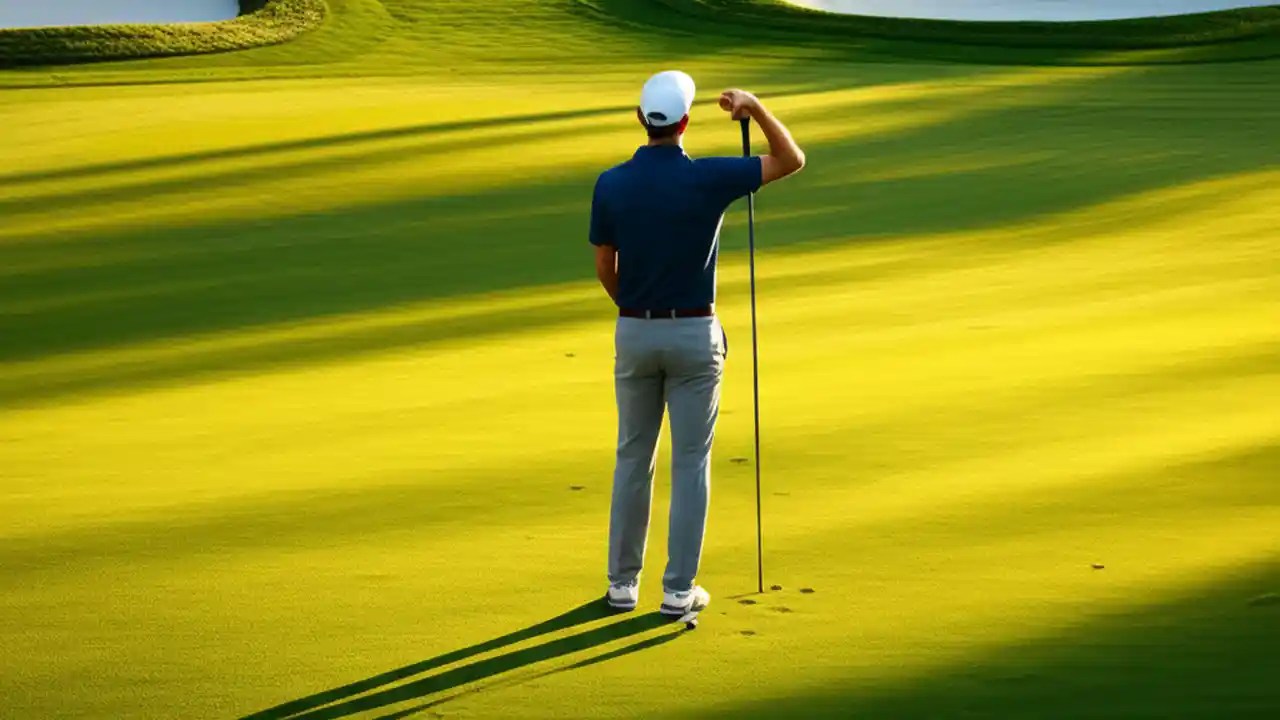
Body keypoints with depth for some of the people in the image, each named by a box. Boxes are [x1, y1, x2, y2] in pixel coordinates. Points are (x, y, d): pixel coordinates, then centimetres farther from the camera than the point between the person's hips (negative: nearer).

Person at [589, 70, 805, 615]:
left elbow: (604, 269, 3)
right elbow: (791, 160, -3)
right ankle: (679, 589, 7)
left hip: (634, 333, 2)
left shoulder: (610, 185, -7)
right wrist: (754, 106, -3)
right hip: (695, 335, -2)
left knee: (633, 458, 14)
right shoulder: (707, 179, -14)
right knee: (690, 462, 5)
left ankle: (623, 582, 17)